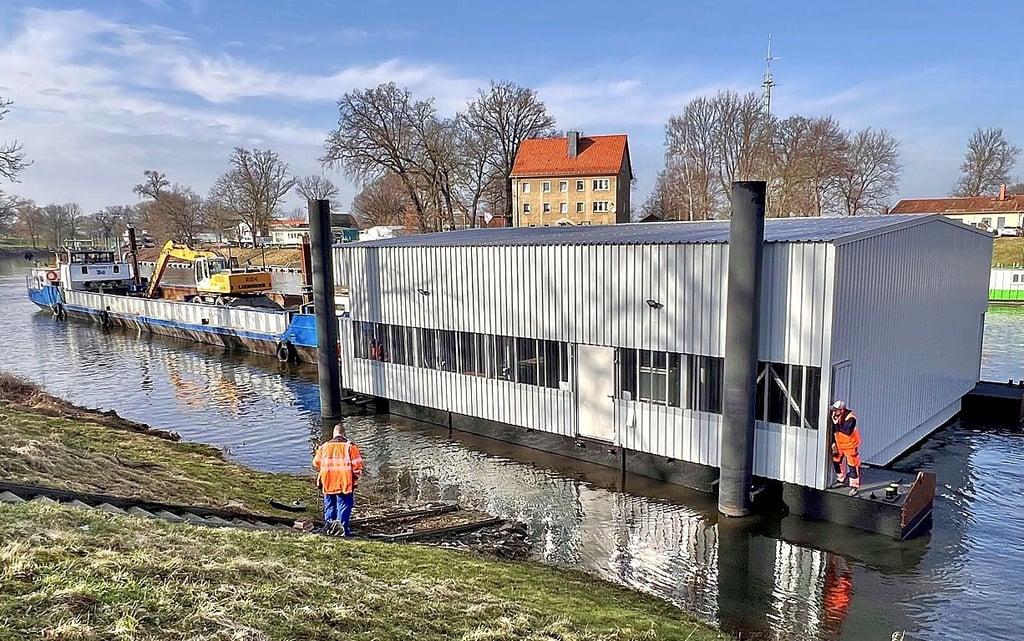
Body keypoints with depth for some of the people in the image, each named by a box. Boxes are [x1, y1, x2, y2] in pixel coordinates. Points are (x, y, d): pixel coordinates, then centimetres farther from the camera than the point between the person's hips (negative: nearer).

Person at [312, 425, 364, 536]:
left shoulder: (324, 446, 6)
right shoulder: (350, 446, -4)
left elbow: (316, 463, 14)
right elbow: (357, 464, -7)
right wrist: (356, 477, 9)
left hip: (328, 483, 3)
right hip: (345, 482, -3)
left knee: (329, 504, 19)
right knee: (344, 505, 4)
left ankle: (329, 520, 13)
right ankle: (343, 525, -1)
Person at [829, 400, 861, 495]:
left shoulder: (850, 418, -26)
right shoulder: (835, 416, -5)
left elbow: (848, 431, -38)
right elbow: (833, 430, 7)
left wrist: (837, 424, -36)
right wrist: (833, 443, 5)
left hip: (850, 445, -8)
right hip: (839, 444, 8)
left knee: (853, 465, -5)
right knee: (836, 461, 17)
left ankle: (854, 486, 3)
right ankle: (841, 480, 36)